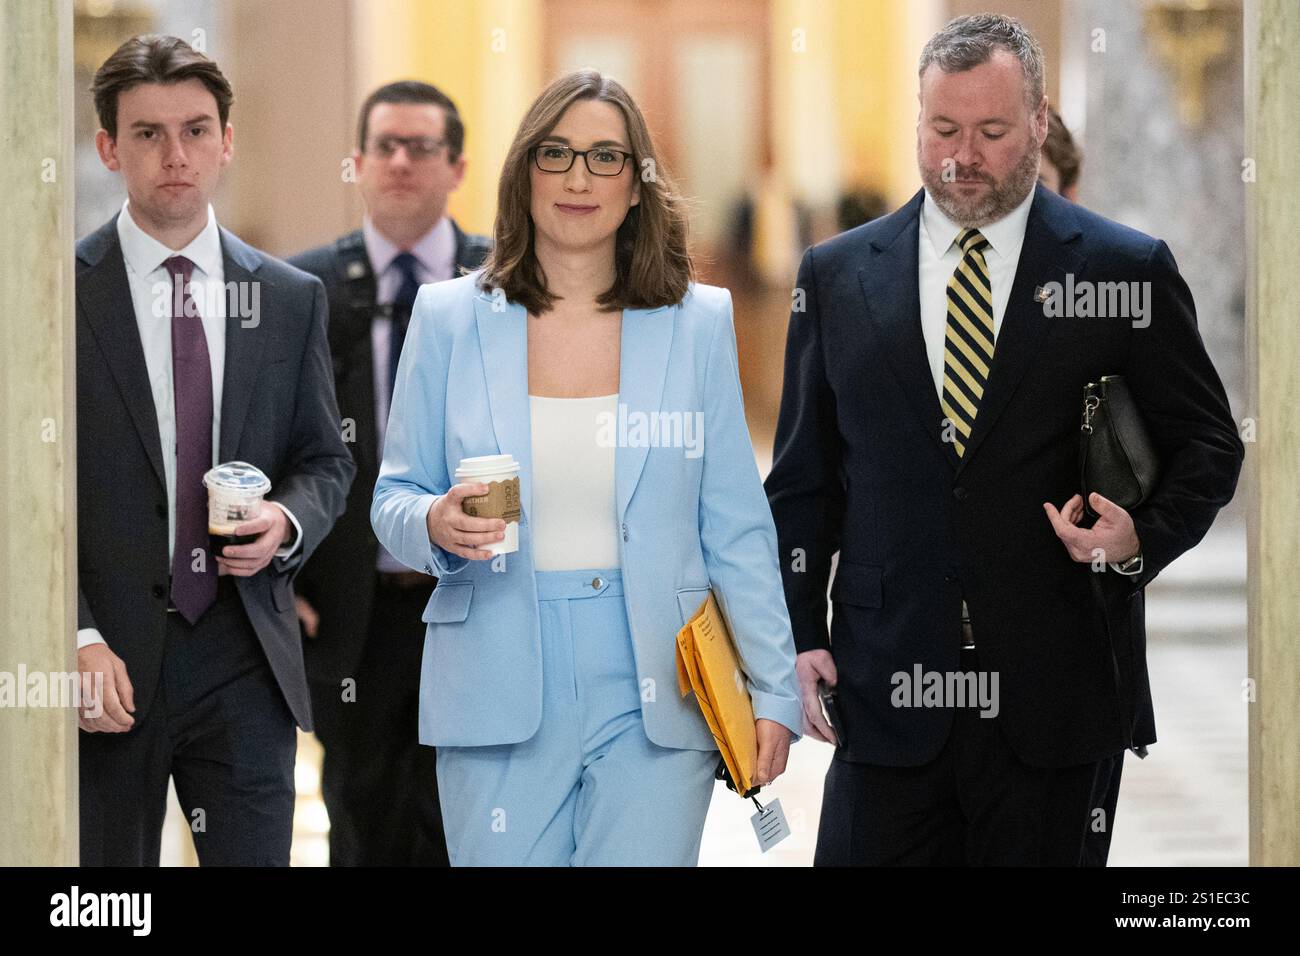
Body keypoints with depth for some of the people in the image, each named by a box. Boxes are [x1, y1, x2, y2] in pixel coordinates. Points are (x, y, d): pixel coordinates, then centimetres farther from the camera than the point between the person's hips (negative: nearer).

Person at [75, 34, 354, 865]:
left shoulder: (290, 299, 9)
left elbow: (325, 459, 17)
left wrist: (288, 520, -7)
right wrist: (77, 638, -14)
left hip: (244, 660, 2)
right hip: (106, 661, -2)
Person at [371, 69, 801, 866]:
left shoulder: (699, 323, 6)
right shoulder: (449, 319, 6)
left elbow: (736, 529, 7)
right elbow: (395, 497, 9)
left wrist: (773, 693, 3)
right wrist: (435, 525, -14)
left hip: (653, 696, 0)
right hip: (499, 698, 0)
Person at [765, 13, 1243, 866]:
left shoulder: (1128, 272, 2)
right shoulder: (838, 276, 9)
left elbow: (1207, 443, 8)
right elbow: (804, 475, 12)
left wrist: (1145, 537, -11)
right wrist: (799, 634, 4)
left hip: (1057, 692, -1)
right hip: (888, 692, 1)